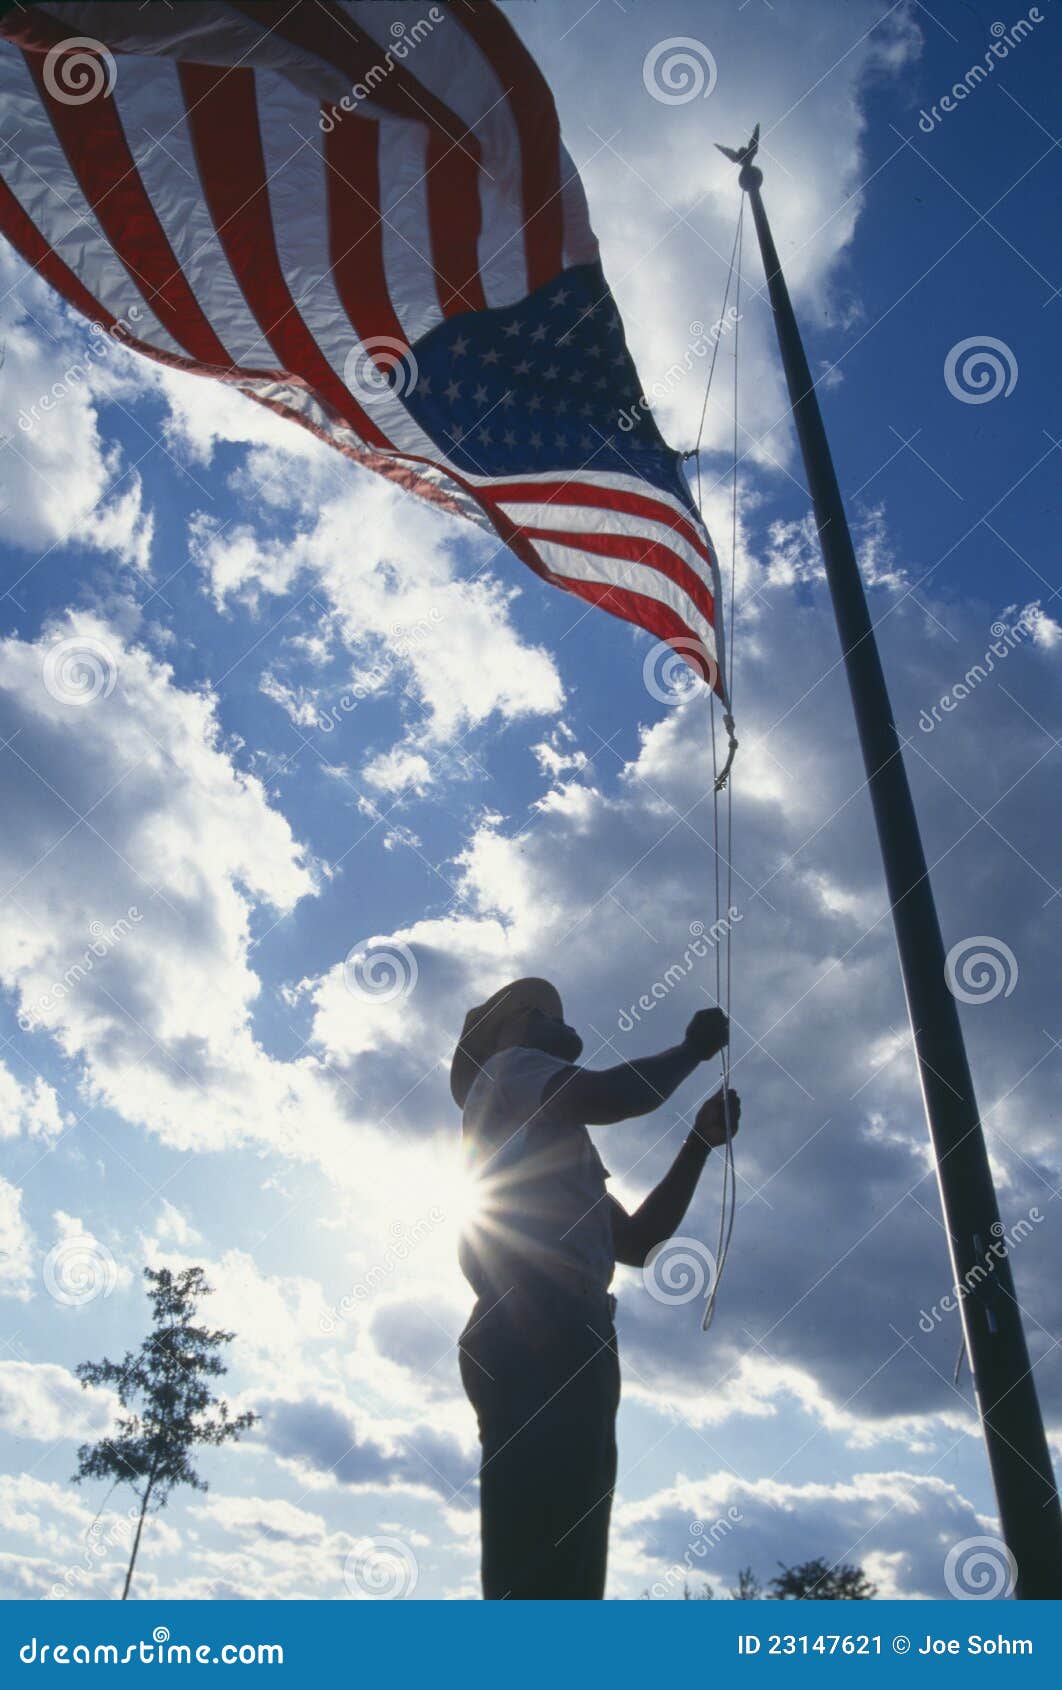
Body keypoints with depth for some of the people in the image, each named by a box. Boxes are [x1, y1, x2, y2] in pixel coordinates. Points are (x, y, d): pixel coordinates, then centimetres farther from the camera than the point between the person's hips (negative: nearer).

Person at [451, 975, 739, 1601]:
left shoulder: (555, 1139, 37)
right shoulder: (510, 1067, 11)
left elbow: (637, 1239, 31)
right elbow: (613, 1095, -10)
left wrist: (701, 1140, 26)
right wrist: (694, 1048, 8)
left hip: (557, 1335, 9)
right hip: (537, 1329, -9)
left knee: (558, 1568, 4)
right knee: (541, 1566, -20)